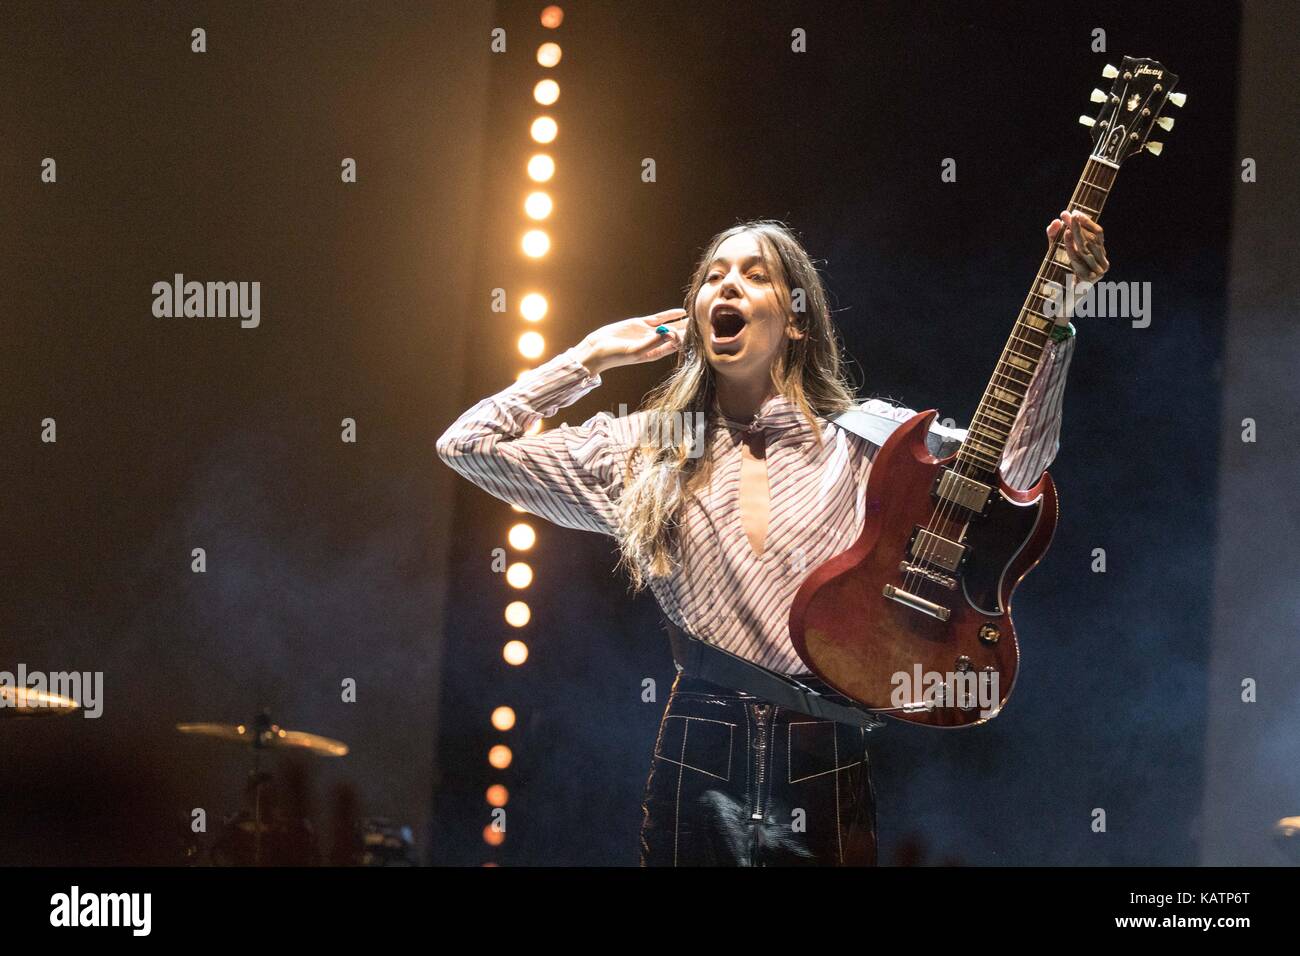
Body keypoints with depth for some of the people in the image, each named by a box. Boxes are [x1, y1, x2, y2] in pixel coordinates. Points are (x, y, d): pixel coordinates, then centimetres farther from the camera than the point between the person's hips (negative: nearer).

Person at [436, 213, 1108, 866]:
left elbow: (1013, 464, -7)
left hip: (826, 761, 0)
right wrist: (591, 357, 9)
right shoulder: (645, 450, 7)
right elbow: (467, 443, 6)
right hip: (697, 762, 1)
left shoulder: (863, 438, 4)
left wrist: (1056, 315, -13)